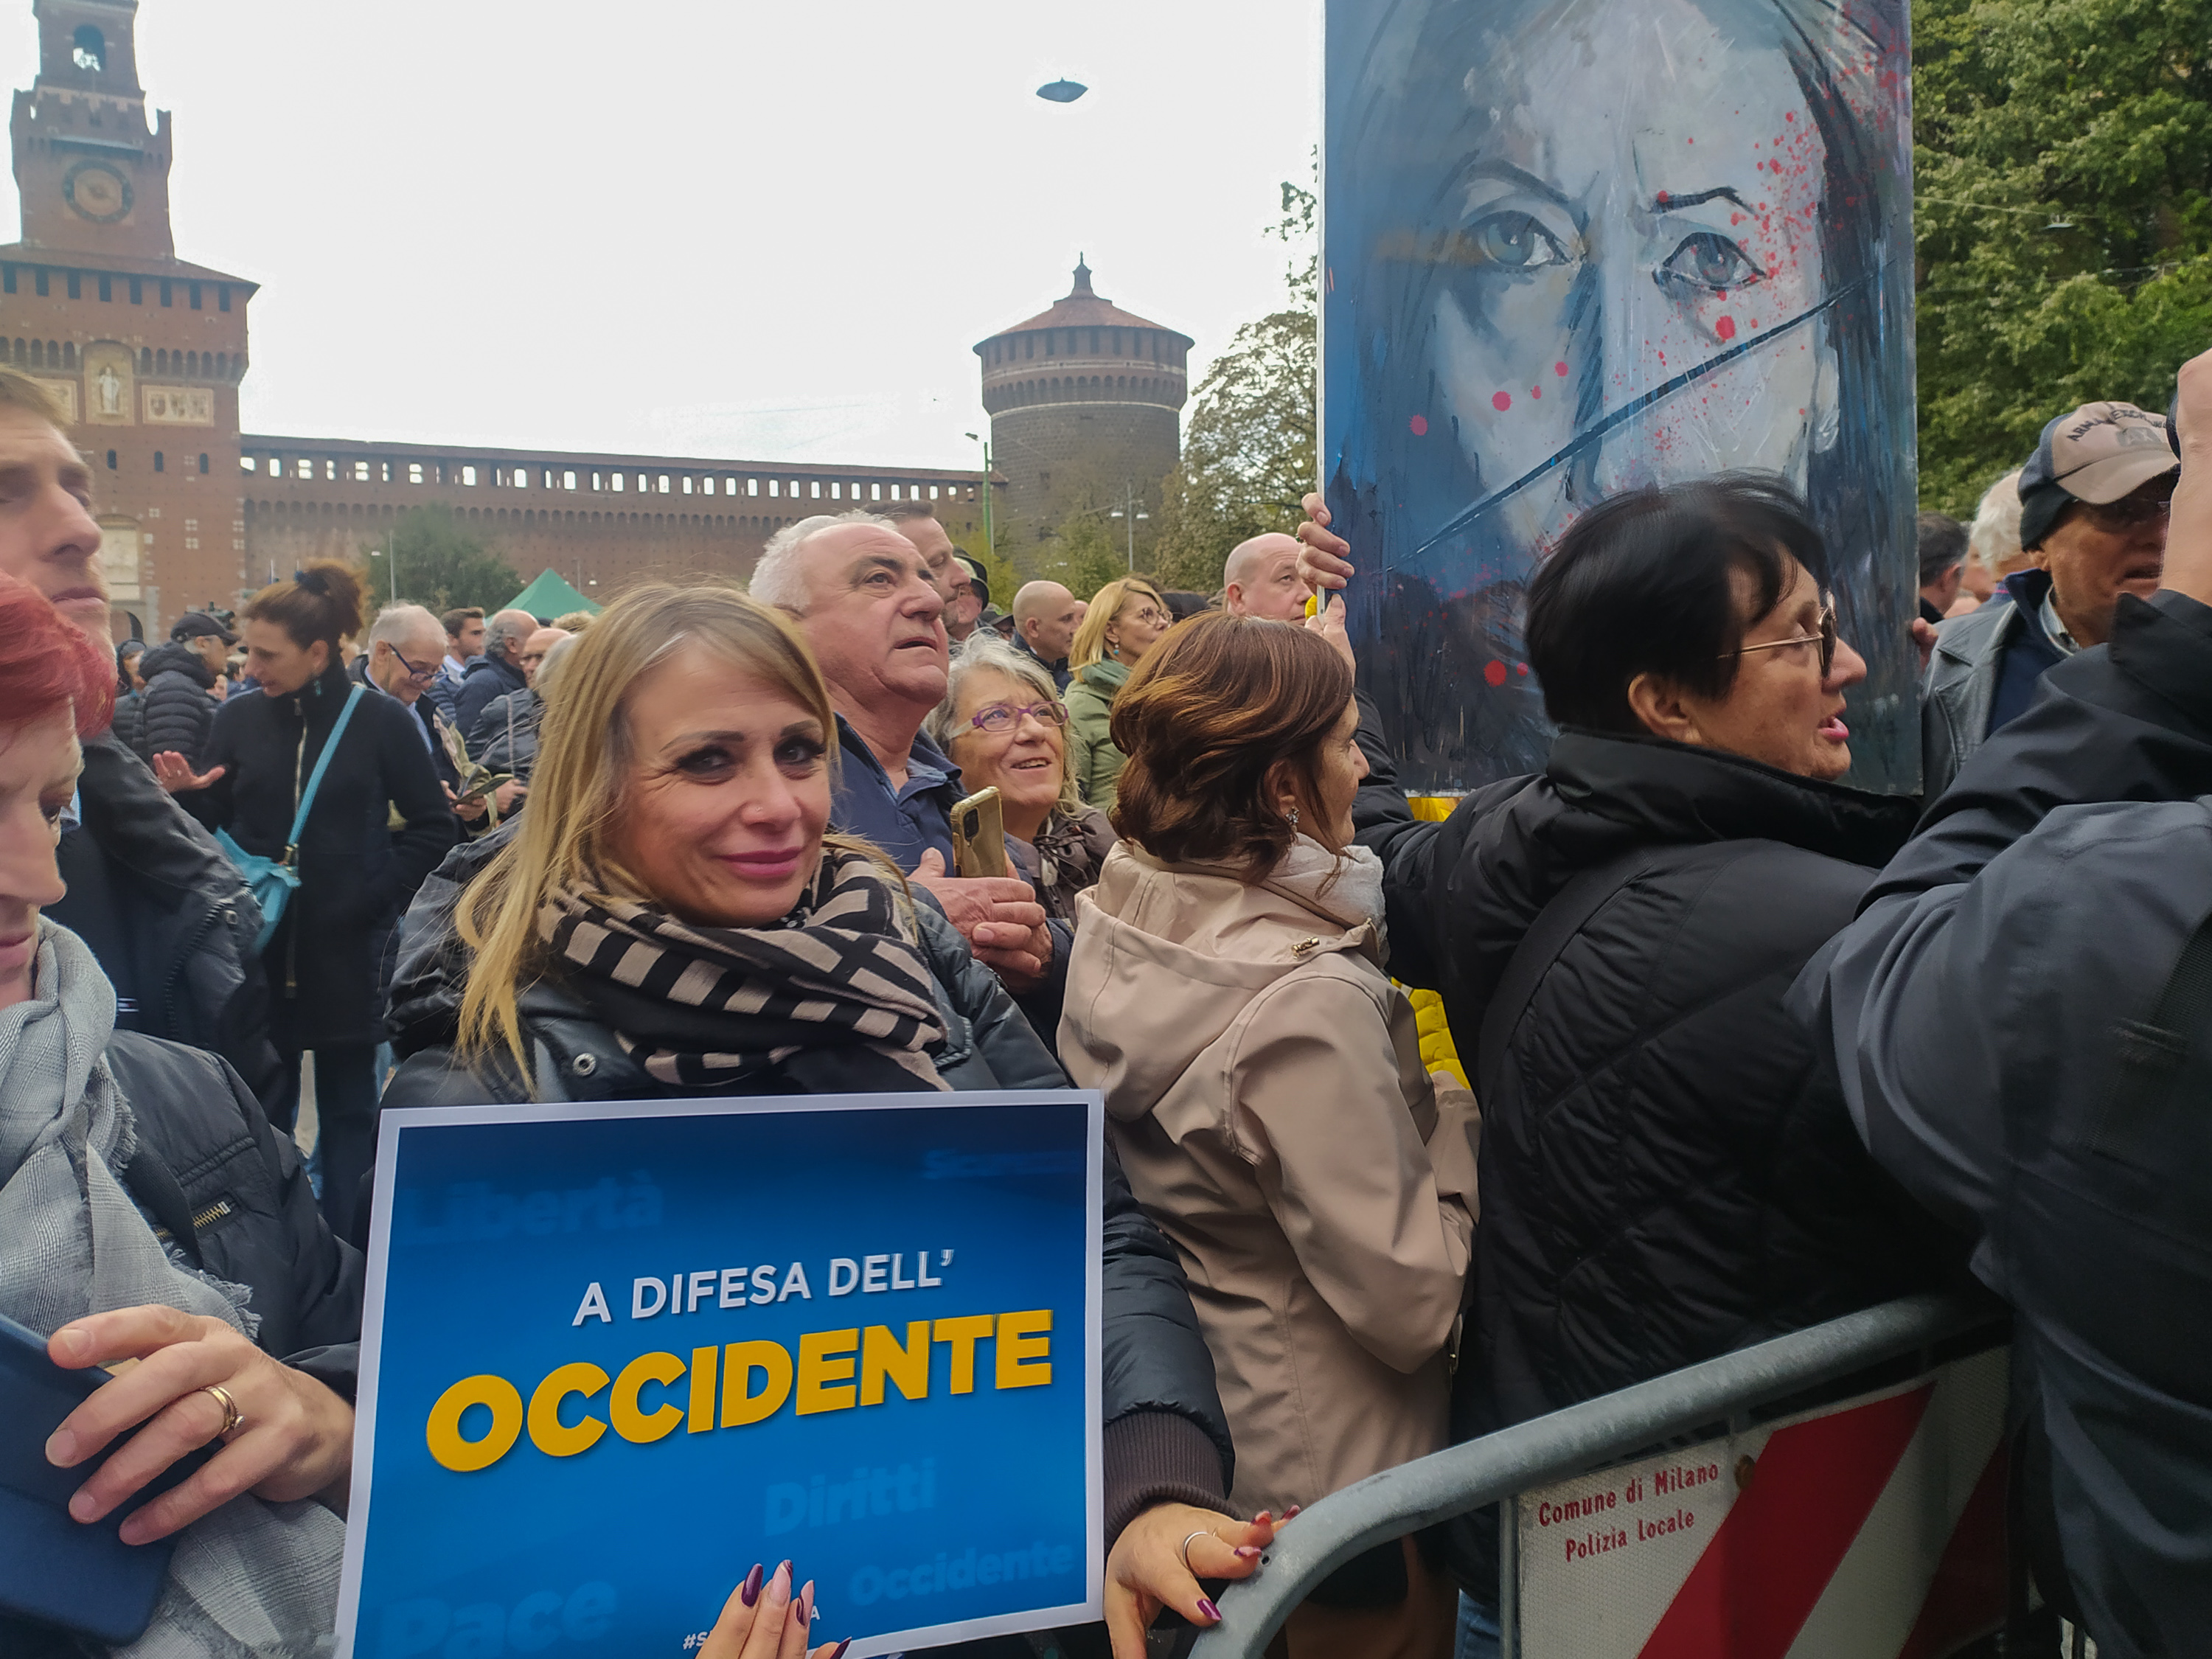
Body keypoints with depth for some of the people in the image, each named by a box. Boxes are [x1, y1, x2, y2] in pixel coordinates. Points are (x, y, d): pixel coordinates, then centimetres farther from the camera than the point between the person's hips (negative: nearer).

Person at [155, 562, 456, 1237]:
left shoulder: (381, 720, -4)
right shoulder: (239, 718, 4)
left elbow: (434, 827, -2)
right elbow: (216, 826, 8)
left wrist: (381, 893, -10)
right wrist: (184, 796, -11)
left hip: (347, 948, -2)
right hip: (258, 943, 2)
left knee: (348, 1105, 8)